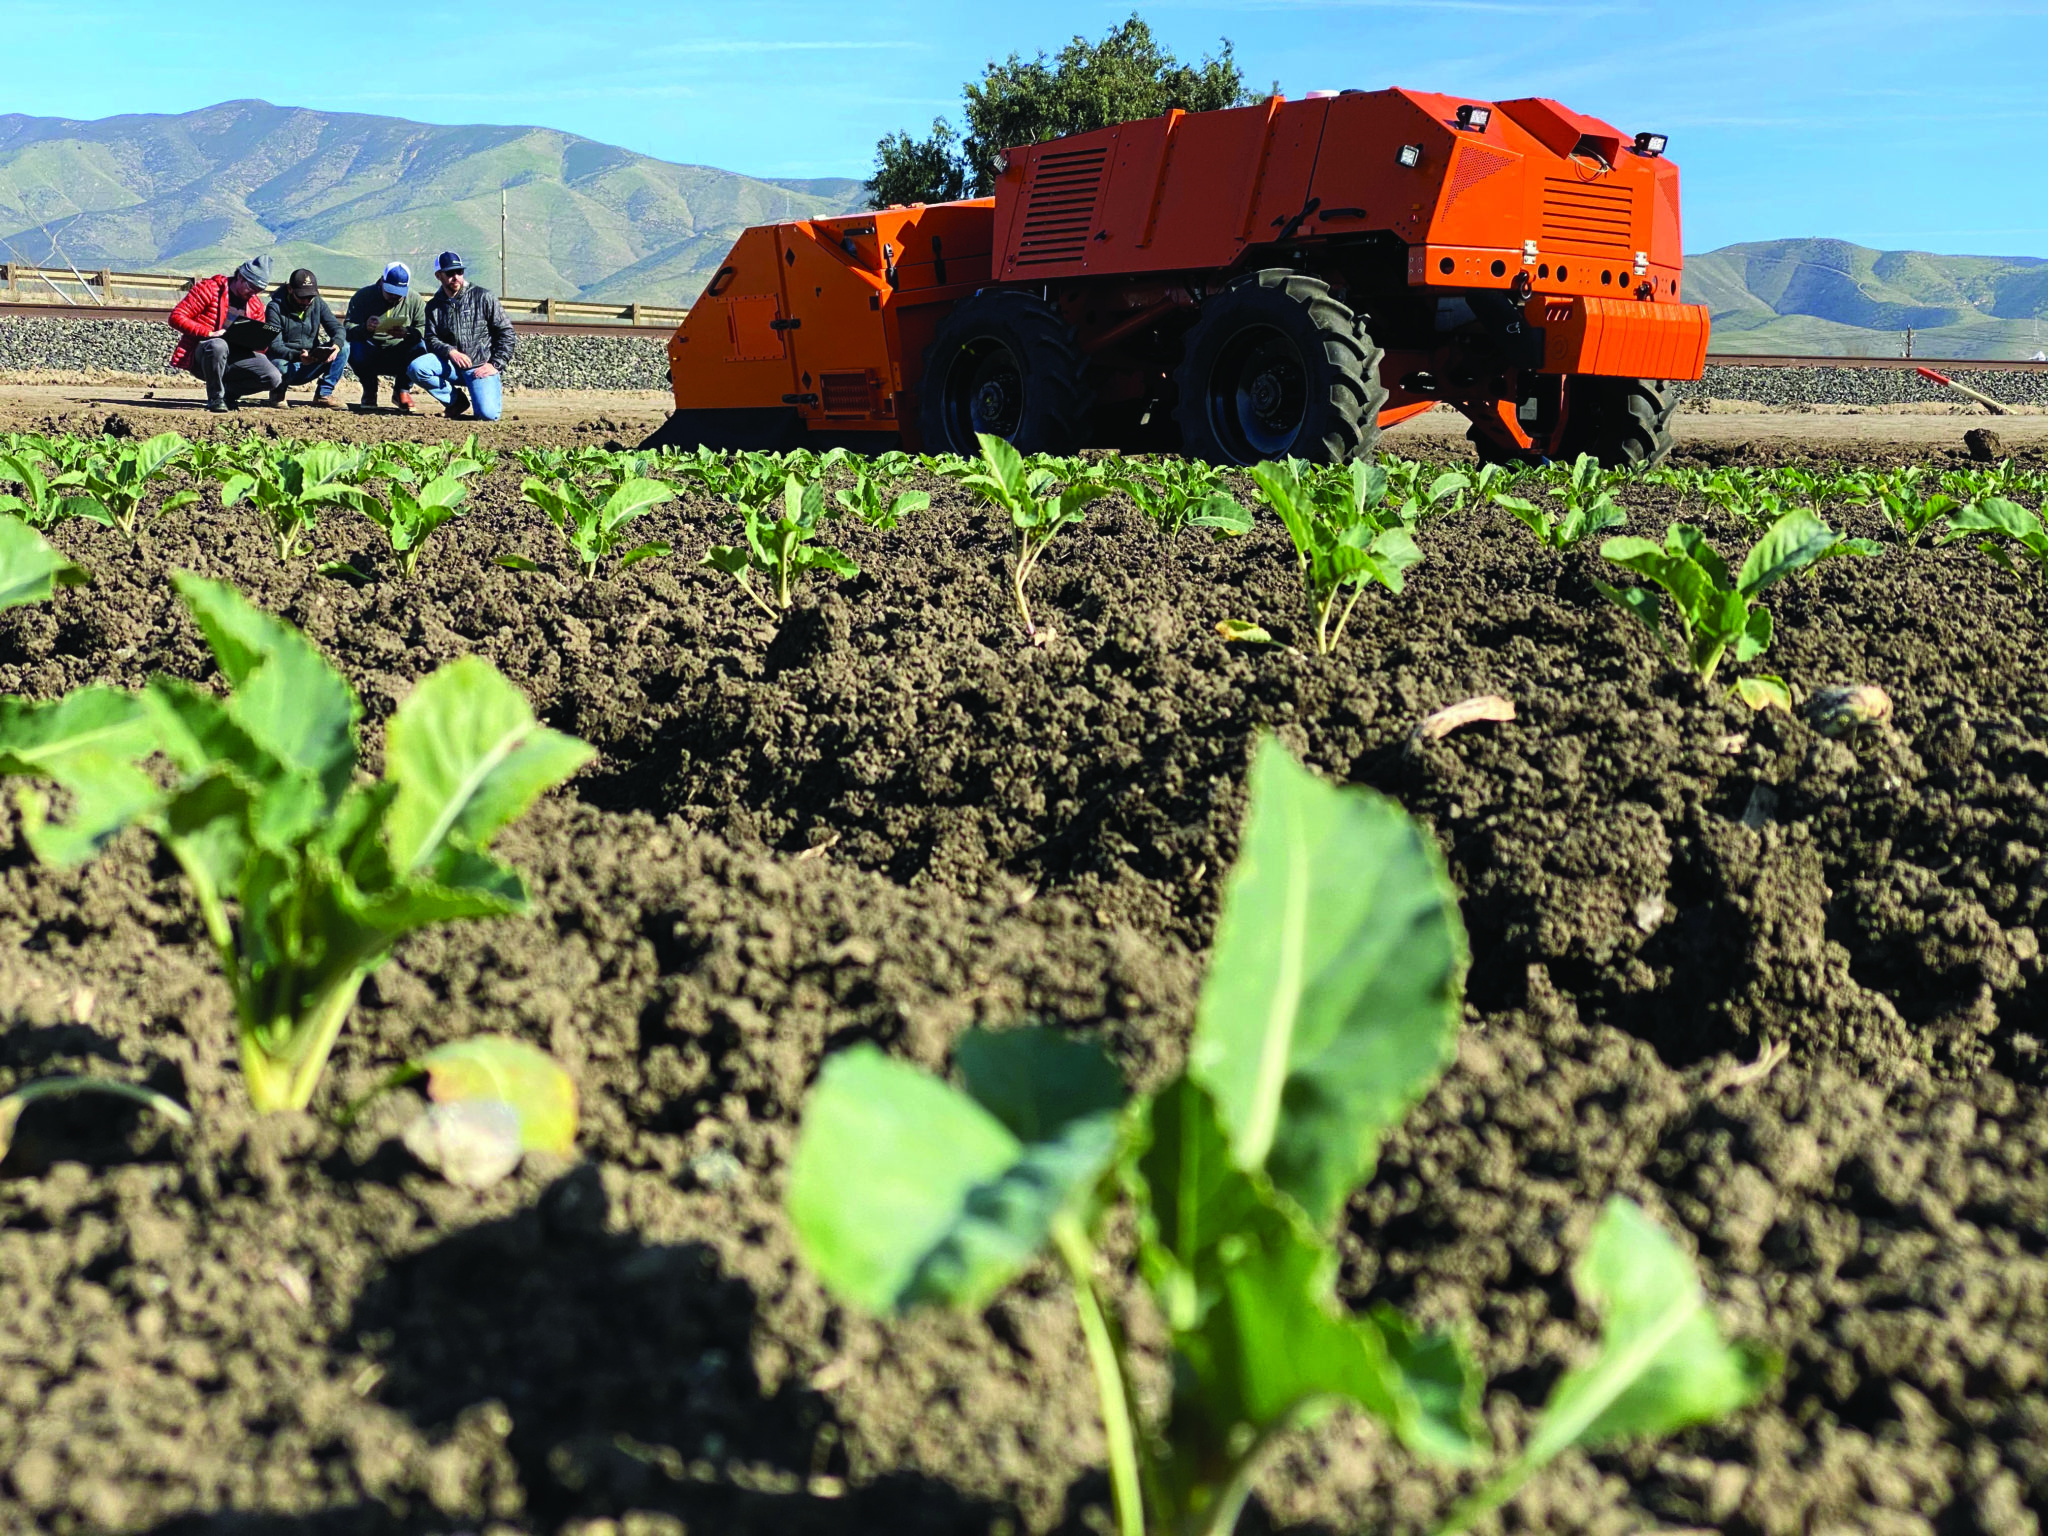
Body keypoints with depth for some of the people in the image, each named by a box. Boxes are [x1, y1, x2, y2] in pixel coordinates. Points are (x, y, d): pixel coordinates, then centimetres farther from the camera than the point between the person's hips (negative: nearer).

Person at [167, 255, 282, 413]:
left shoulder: (255, 304, 11)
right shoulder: (210, 288, -6)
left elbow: (261, 345, 14)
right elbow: (176, 317, -13)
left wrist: (262, 343, -12)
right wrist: (209, 333, -24)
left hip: (233, 358, 5)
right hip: (200, 356, -5)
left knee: (273, 378, -18)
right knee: (218, 346, -41)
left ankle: (228, 392, 6)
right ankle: (215, 398, -19)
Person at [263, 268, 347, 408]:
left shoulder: (318, 303, 4)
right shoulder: (276, 307, -11)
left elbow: (337, 328, -4)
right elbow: (274, 345, -20)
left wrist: (337, 344, -30)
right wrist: (297, 356, -40)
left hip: (310, 366, 4)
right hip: (287, 362, -4)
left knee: (344, 348, -16)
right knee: (279, 366, -41)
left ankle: (324, 394, -9)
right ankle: (278, 391, -3)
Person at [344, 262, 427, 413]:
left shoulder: (415, 300, -1)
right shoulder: (363, 296, -4)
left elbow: (425, 330, -14)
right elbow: (348, 328, -14)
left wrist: (407, 332, -36)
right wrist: (365, 328, -37)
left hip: (399, 357, 0)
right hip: (369, 356, 0)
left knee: (420, 349, -30)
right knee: (354, 349, -34)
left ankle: (402, 390, -1)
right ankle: (370, 390, 0)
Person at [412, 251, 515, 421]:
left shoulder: (484, 297, -1)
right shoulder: (433, 306, 10)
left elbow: (506, 333, -1)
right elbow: (431, 340, 2)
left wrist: (495, 365, -11)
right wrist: (451, 352, -19)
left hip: (481, 367, -4)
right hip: (452, 366, 4)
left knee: (487, 414, -27)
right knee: (417, 368, -26)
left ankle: (494, 391, 12)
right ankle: (456, 399, -1)